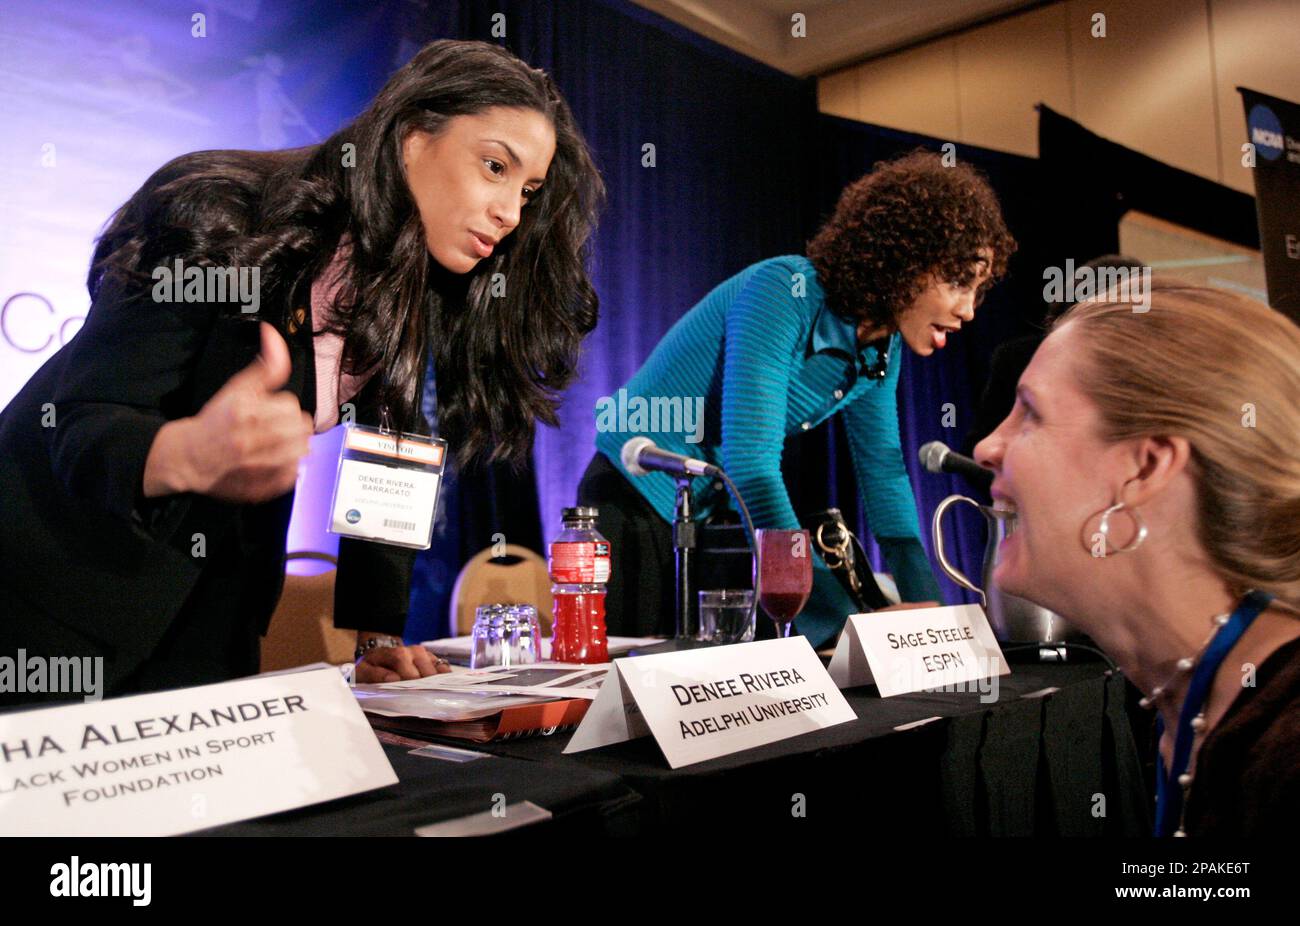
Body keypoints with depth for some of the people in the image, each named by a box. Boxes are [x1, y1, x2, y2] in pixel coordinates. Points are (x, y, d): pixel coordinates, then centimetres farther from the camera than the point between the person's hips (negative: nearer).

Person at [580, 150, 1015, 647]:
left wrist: (925, 606, -4)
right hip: (637, 507, -7)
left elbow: (883, 472, 5)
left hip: (721, 513, 7)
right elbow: (751, 464, -35)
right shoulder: (785, 291, -27)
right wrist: (843, 618, -38)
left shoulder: (882, 344, -3)